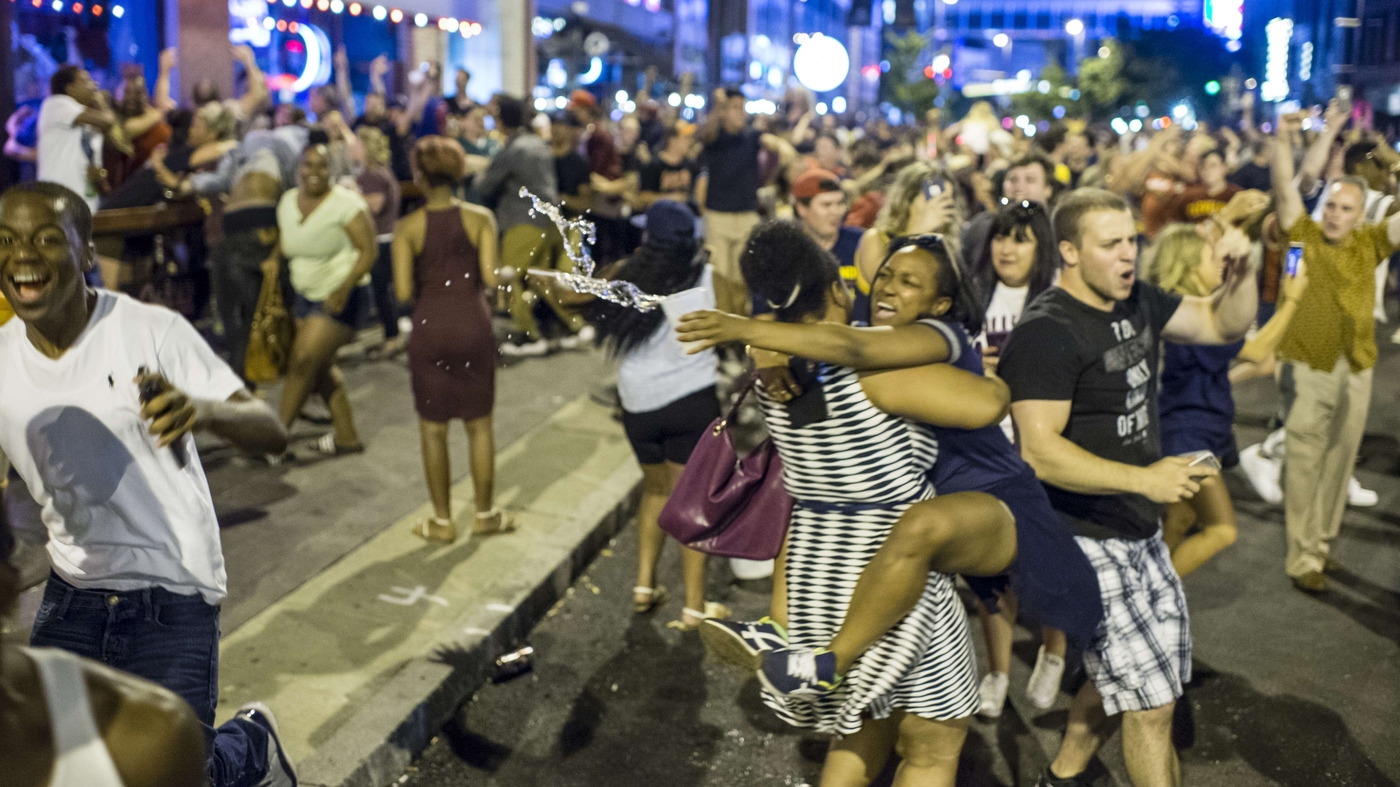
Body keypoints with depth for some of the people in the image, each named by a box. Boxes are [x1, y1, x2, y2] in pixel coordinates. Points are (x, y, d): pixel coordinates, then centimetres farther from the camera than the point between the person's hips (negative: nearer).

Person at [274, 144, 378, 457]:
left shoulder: (345, 203, -16)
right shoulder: (288, 202, 5)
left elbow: (369, 250, -17)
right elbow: (283, 249, 14)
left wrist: (344, 289, -28)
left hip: (341, 299, -7)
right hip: (307, 296, 7)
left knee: (303, 363, -9)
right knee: (321, 367, 11)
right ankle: (346, 436, 24)